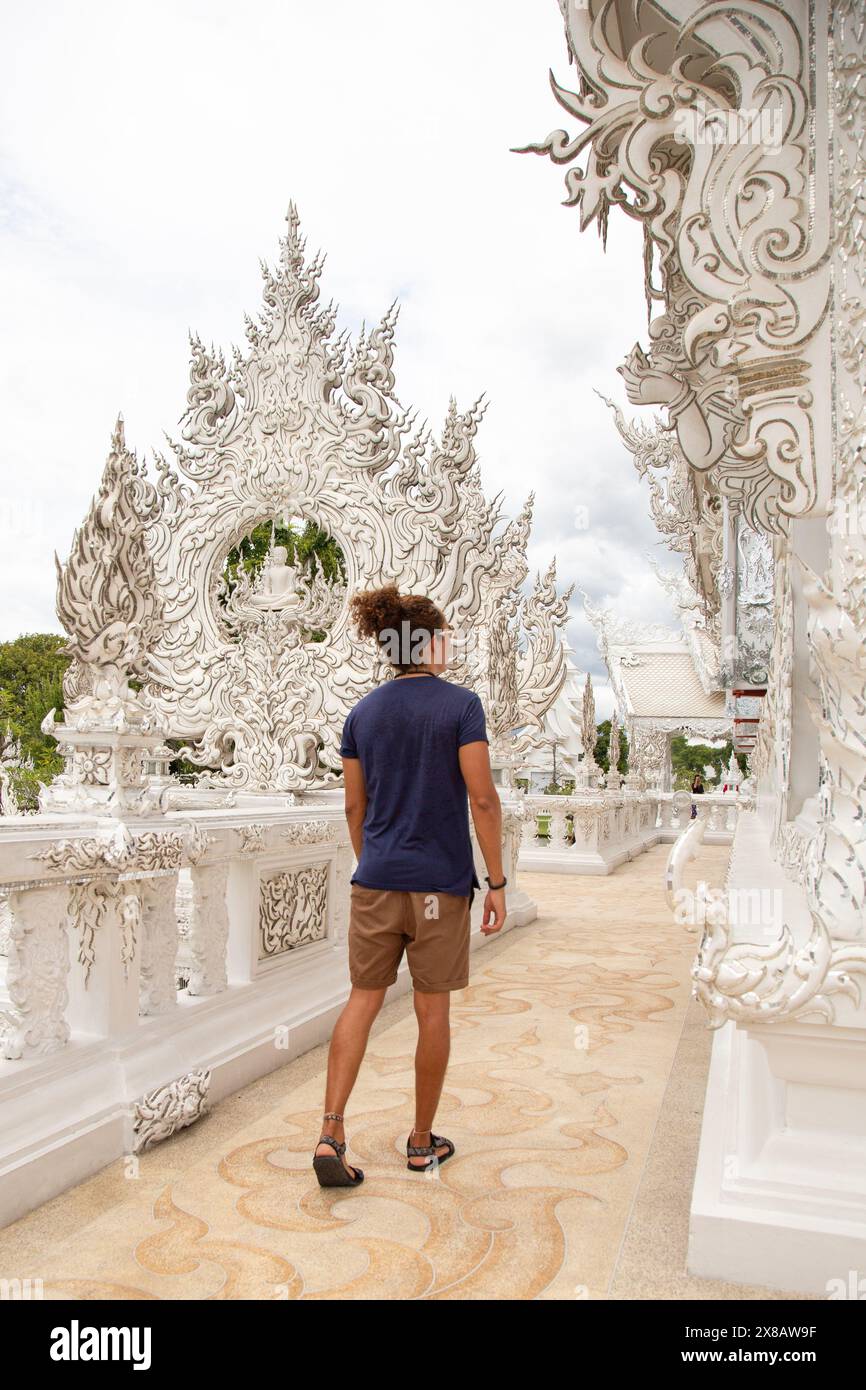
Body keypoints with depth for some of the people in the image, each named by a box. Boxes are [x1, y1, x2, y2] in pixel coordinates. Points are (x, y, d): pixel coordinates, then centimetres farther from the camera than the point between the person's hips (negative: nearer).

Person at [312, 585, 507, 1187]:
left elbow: (355, 808, 9)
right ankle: (423, 1142, 25)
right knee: (433, 1010, 10)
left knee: (363, 1000, 12)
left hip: (377, 881, 4)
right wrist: (498, 882, -6)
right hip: (441, 882, -3)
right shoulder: (461, 705, -8)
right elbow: (483, 800, -13)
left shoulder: (362, 713, 5)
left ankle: (331, 1133, 4)